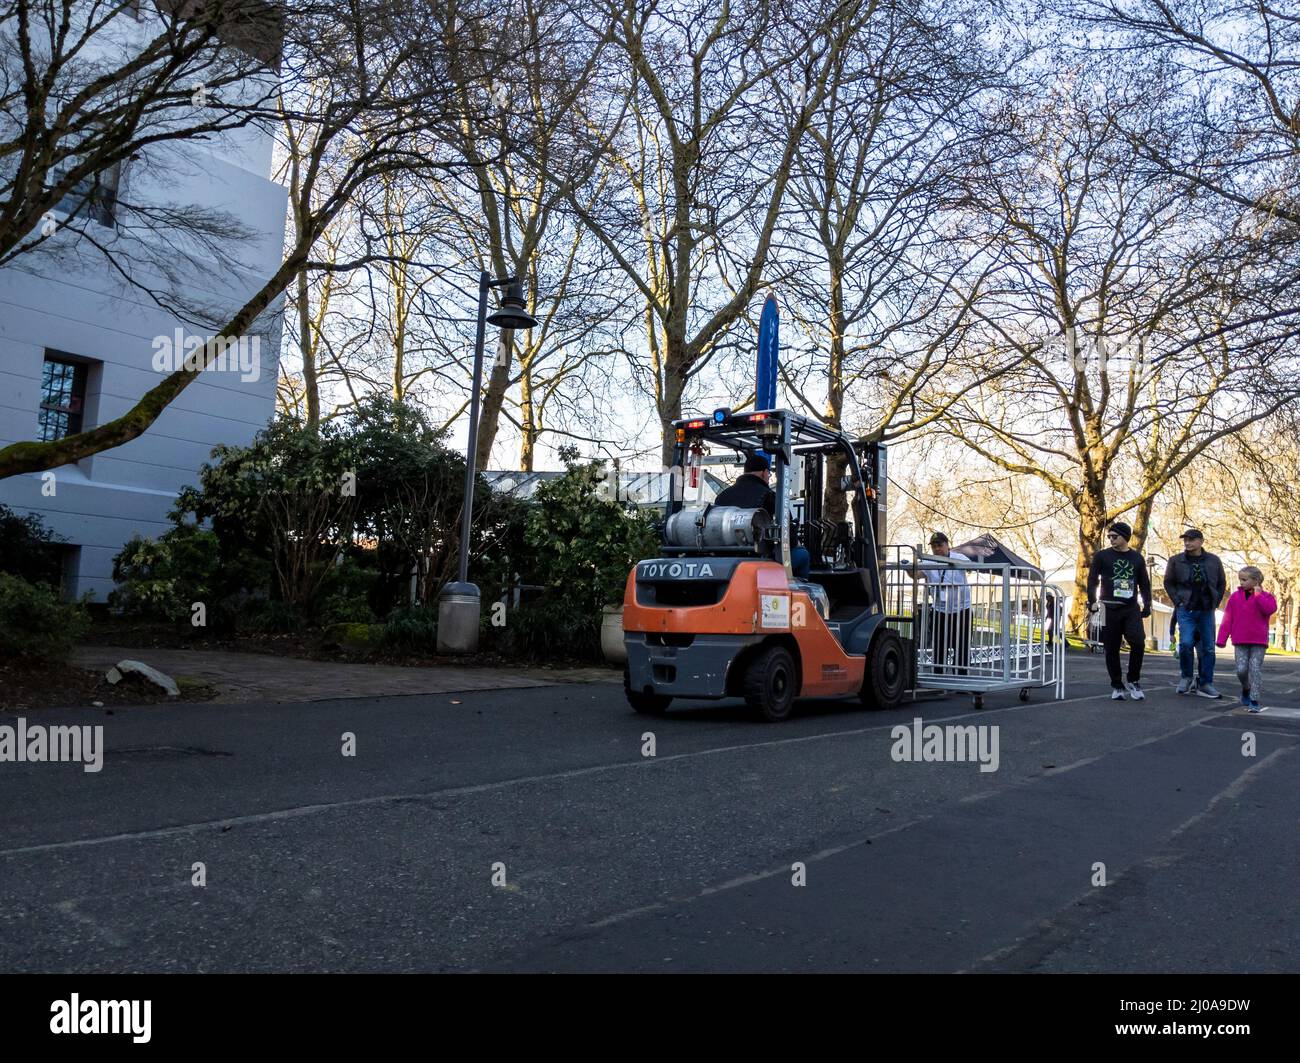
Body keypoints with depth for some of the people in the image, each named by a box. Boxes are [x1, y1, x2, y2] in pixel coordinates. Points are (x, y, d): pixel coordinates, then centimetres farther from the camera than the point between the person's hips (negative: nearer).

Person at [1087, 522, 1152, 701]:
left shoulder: (1137, 558, 11)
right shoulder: (1102, 556, 5)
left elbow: (1144, 584, 16)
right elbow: (1092, 580, 3)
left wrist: (1147, 605, 7)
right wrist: (1092, 602, -6)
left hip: (1131, 608, 1)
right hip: (1109, 609, -1)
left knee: (1138, 643, -15)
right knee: (1112, 649, 2)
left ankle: (1133, 681, 4)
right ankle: (1117, 686, 13)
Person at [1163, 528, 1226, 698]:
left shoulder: (1213, 561, 4)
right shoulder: (1176, 561, -1)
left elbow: (1222, 584, 15)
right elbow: (1168, 583, 8)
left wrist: (1215, 603, 6)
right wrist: (1178, 602, -1)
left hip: (1207, 611, 2)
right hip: (1186, 610, -2)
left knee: (1208, 648, 4)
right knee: (1186, 643, -17)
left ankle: (1205, 683, 14)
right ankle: (1186, 676, 5)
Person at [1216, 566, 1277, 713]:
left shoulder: (1265, 596, 3)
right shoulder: (1235, 597, 7)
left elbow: (1270, 609, -20)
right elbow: (1227, 619, 5)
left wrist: (1258, 594, -17)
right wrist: (1222, 639, 1)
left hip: (1259, 642, -2)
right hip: (1240, 642, 2)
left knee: (1254, 670, -5)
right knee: (1241, 670, -4)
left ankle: (1254, 702, 0)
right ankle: (1246, 689, 26)